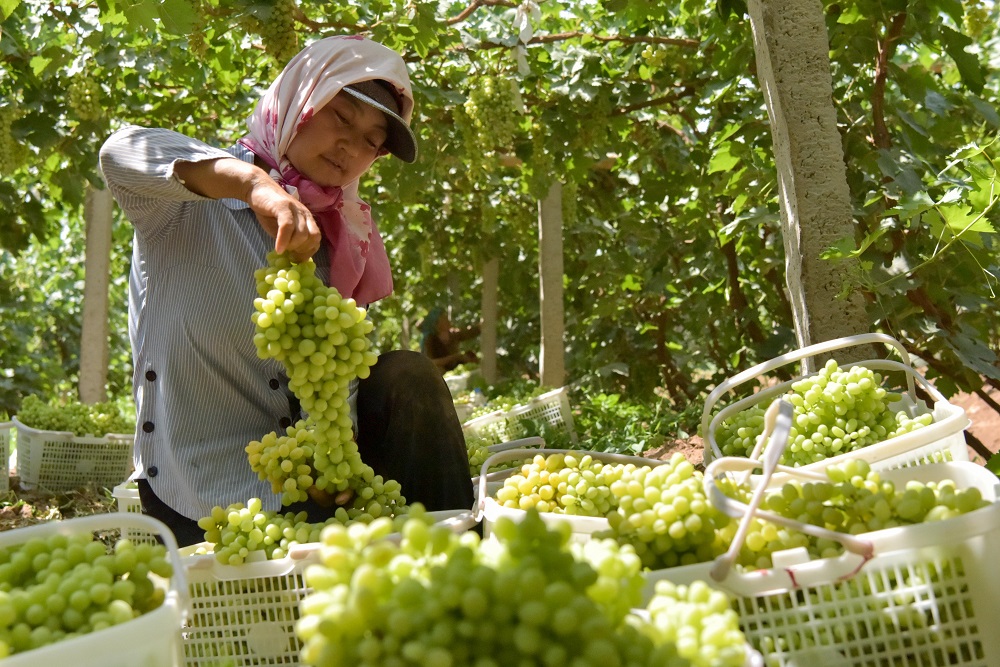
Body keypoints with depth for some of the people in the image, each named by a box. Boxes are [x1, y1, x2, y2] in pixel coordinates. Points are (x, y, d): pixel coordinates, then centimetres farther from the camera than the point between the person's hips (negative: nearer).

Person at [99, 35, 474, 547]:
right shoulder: (193, 203, -7)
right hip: (205, 506, -5)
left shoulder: (335, 239, 10)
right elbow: (122, 152, -32)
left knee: (405, 375, -15)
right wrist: (256, 182, -46)